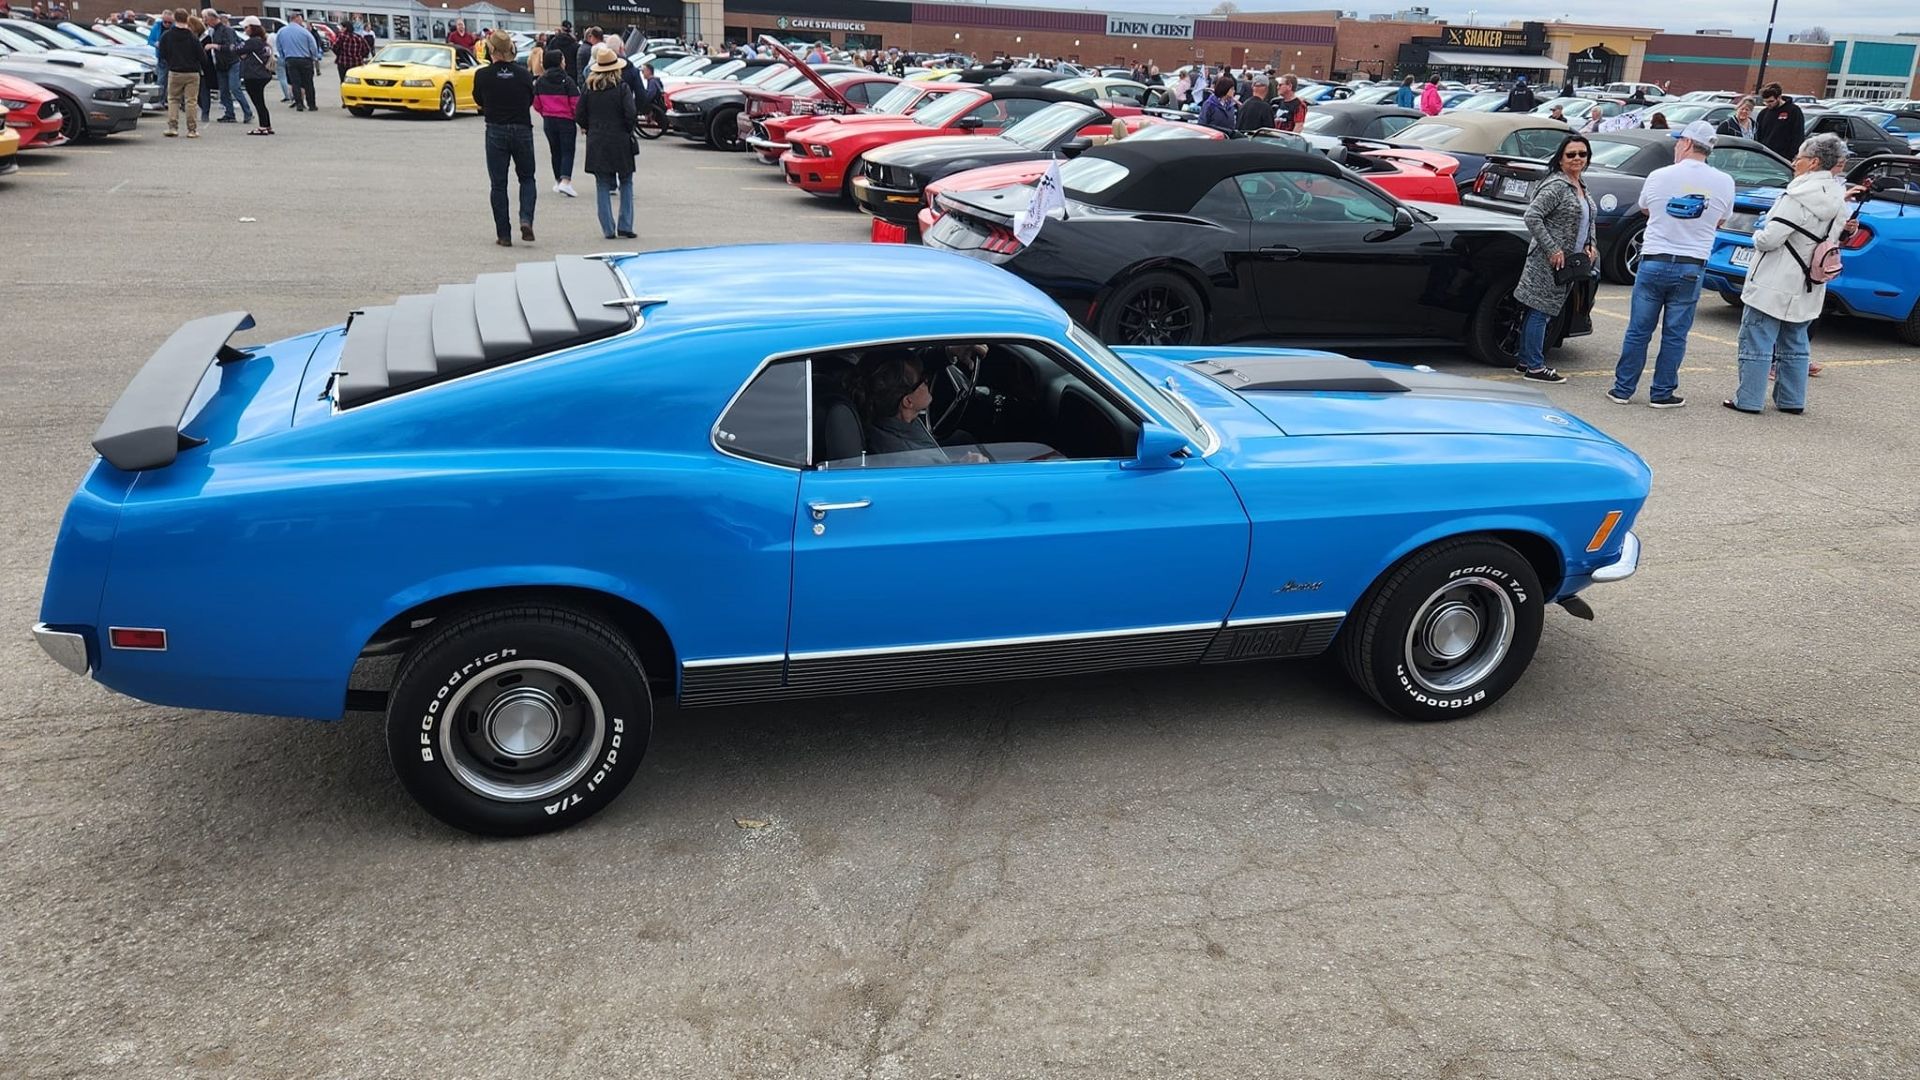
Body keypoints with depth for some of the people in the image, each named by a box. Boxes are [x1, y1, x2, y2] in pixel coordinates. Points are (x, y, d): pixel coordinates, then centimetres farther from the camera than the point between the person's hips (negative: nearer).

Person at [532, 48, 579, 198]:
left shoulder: (540, 81, 2)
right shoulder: (567, 81, -12)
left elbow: (536, 104, 6)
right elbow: (575, 104, -13)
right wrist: (580, 121, -2)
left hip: (548, 121, 4)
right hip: (566, 121, -4)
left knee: (555, 151, 17)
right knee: (567, 151, -2)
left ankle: (558, 181, 24)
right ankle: (565, 181, -19)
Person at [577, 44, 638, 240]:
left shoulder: (588, 87, 1)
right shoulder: (621, 87, -9)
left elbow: (579, 114, 2)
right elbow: (631, 114, -14)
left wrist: (590, 129, 17)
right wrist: (628, 130, 4)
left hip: (596, 143, 3)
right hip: (620, 141, -3)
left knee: (602, 186, 8)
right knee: (626, 183, 9)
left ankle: (608, 229, 4)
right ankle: (625, 226, 4)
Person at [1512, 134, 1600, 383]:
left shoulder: (1582, 185, 15)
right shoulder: (1556, 186, -13)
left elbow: (1589, 220, 26)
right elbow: (1532, 216, -20)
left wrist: (1590, 245, 10)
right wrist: (1552, 249, -21)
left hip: (1570, 262, 9)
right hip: (1548, 261, -9)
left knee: (1539, 312, 13)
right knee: (1539, 311, -5)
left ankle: (1525, 360, 20)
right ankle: (1535, 367, -1)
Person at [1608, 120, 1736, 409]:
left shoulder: (1659, 177, -4)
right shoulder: (1724, 183, -1)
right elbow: (1719, 223, 13)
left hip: (1653, 262, -1)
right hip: (1691, 268, 1)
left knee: (1638, 330, 7)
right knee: (1675, 335, 7)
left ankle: (1622, 389, 11)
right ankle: (1662, 393, 11)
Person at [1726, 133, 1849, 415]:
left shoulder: (1800, 197, -20)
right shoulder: (1838, 201, 6)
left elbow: (1770, 238, -23)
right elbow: (1831, 240, 16)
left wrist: (1757, 236, 0)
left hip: (1773, 285, -8)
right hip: (1805, 289, 8)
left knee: (1756, 343, 0)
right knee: (1794, 346, 17)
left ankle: (1748, 400, 1)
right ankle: (1792, 400, 22)